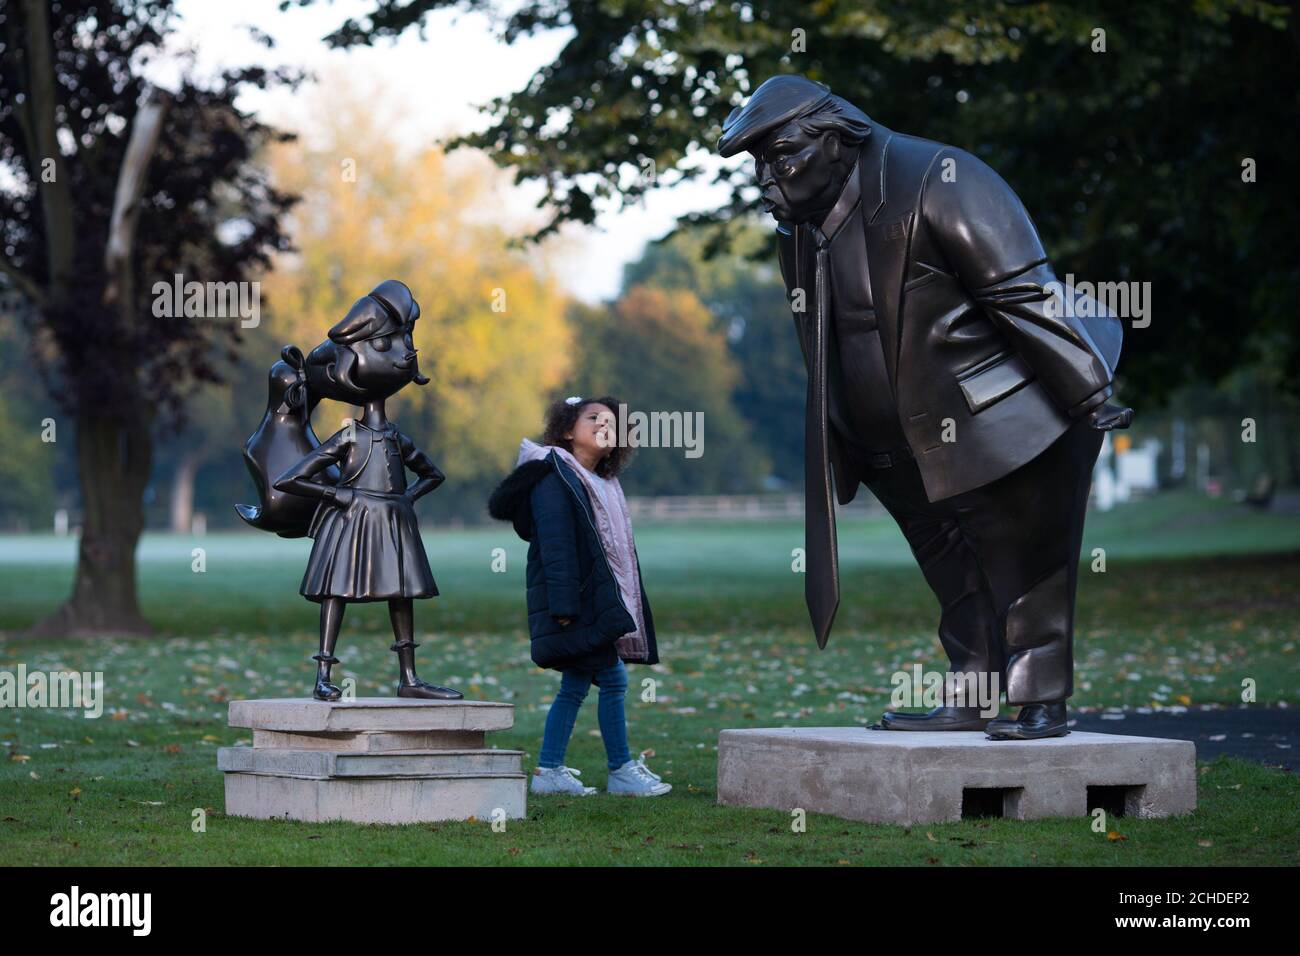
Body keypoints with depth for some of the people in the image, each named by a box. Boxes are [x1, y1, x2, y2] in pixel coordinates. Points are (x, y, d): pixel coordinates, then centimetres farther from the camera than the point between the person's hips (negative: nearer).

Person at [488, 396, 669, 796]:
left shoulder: (603, 484, 19)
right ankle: (621, 771, -3)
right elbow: (555, 545, -16)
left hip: (598, 604, 9)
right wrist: (564, 605, -22)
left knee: (575, 686, 8)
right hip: (577, 604, -9)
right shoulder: (554, 478, -9)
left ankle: (549, 771, 11)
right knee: (612, 679, -9)